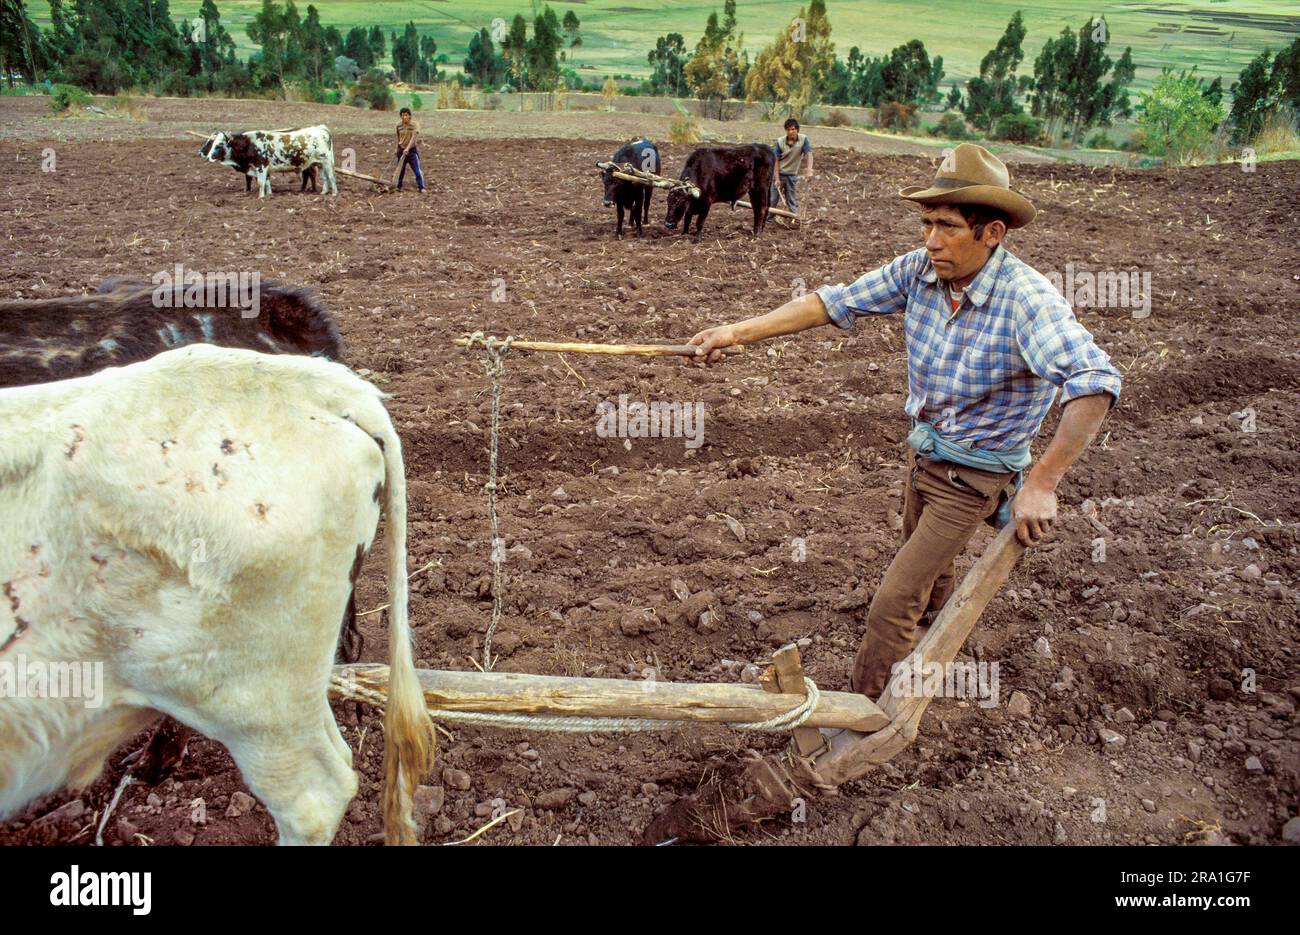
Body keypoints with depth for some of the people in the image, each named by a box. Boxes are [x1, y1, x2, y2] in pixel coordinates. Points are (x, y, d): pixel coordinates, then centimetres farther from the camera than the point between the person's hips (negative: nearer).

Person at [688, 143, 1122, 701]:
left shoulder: (1026, 299, -31)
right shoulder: (920, 270, -12)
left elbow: (1095, 383, -41)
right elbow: (836, 303, -8)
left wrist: (1042, 484, -45)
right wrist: (740, 331, -13)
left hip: (973, 473, -7)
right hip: (924, 447, 7)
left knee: (894, 601, -9)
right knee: (923, 557, 32)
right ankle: (937, 624, 63)